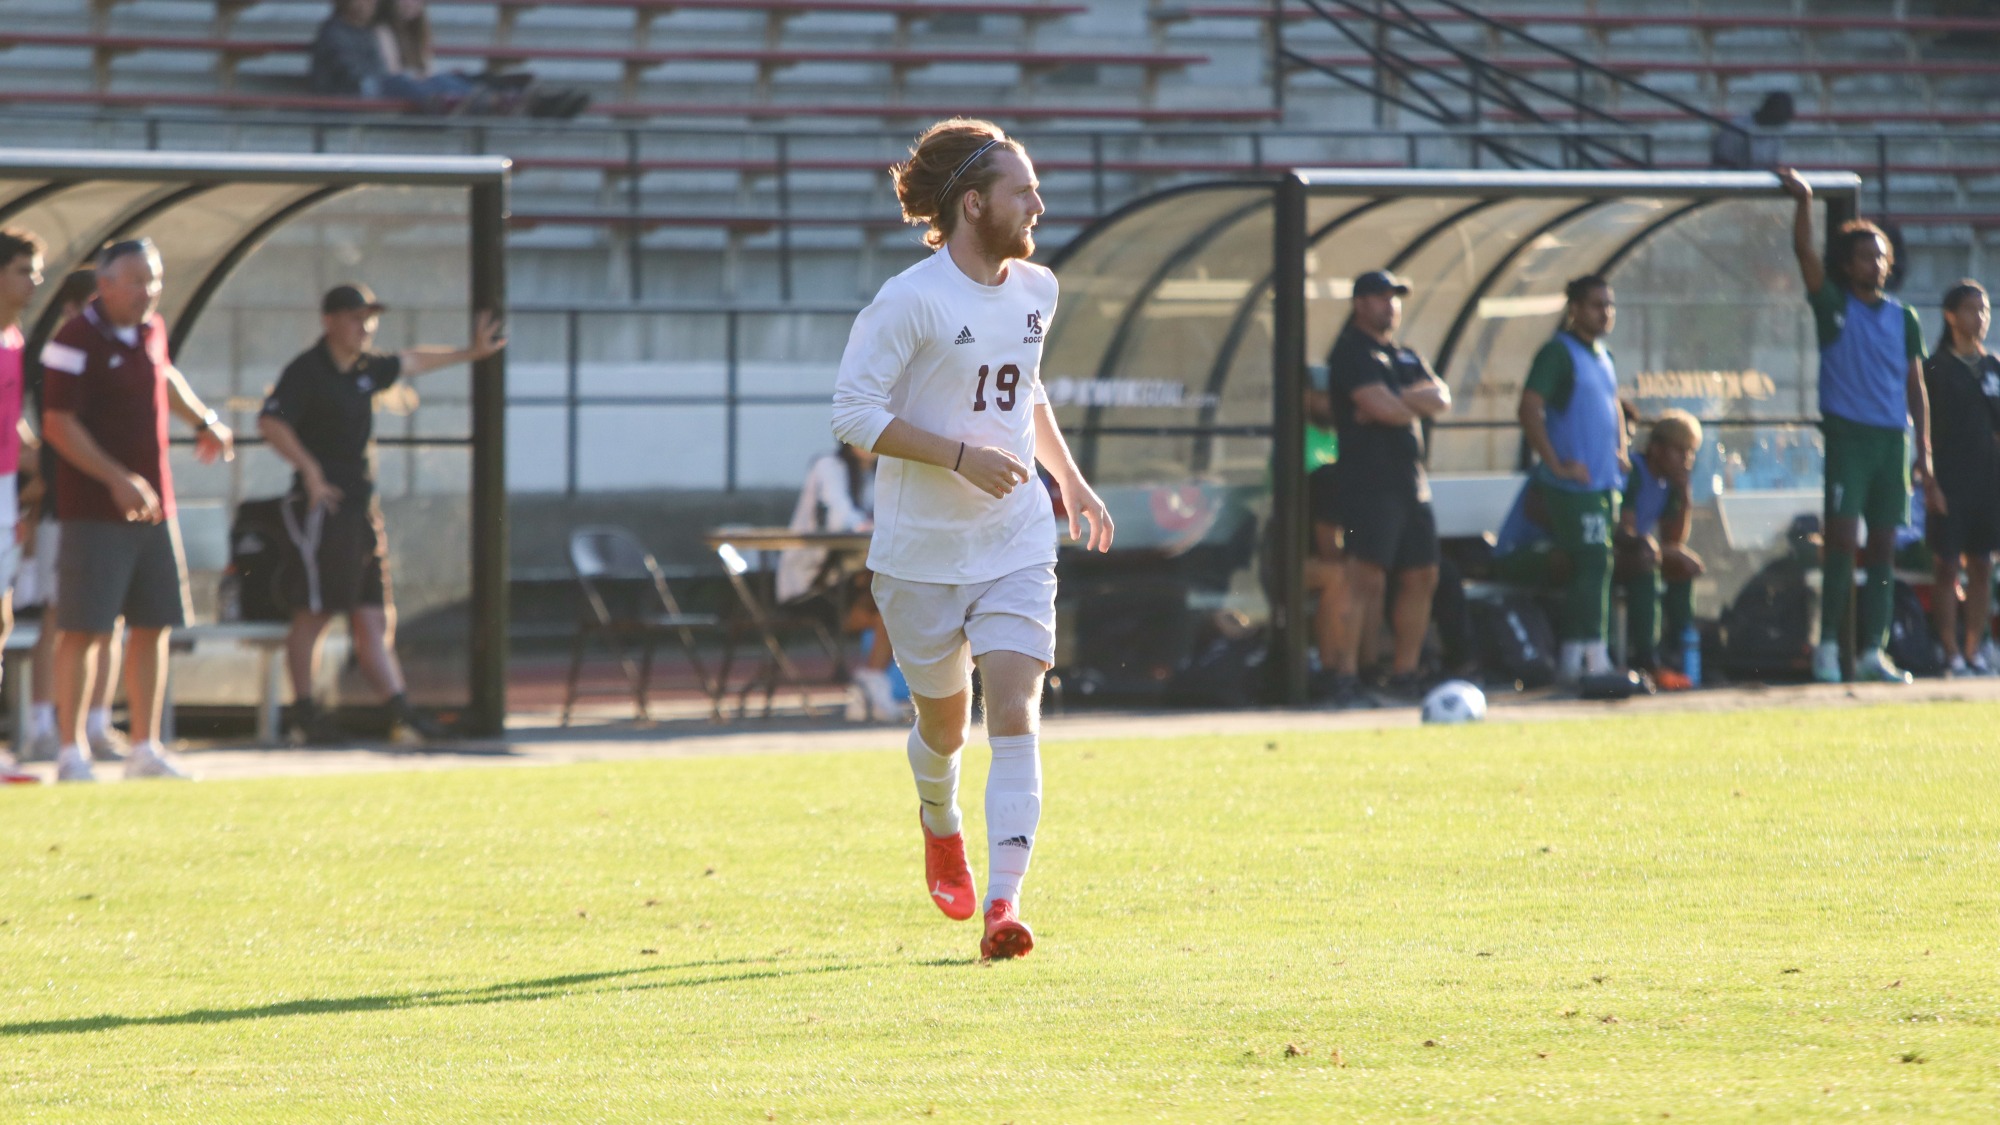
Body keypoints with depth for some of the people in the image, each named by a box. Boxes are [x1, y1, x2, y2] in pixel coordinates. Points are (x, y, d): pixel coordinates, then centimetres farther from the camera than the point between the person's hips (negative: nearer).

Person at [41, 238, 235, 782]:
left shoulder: (151, 329, 11)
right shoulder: (75, 340, -13)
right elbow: (59, 426, -18)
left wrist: (204, 421, 34)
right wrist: (119, 480, -24)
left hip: (154, 507, 8)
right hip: (95, 511, -8)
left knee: (153, 628, 10)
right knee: (85, 630, -6)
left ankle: (145, 748, 17)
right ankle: (71, 752, -1)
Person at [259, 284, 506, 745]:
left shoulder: (366, 369, 15)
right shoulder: (306, 371, -9)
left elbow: (410, 363, 35)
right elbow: (271, 422, -22)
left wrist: (468, 353, 45)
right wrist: (309, 470, -30)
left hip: (362, 511, 8)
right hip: (322, 508, -8)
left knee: (373, 619, 5)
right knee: (314, 612, -5)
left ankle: (399, 709, 2)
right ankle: (304, 711, 0)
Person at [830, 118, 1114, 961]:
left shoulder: (1036, 291, 6)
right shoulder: (911, 301, -15)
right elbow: (854, 412, -18)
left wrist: (1071, 479, 24)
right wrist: (962, 457, -23)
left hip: (1015, 543, 3)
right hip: (921, 548, -3)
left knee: (1015, 713, -14)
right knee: (943, 722, 13)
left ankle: (1003, 902, -20)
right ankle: (940, 828, 47)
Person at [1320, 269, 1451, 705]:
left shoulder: (1407, 357, 22)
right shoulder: (1351, 353, -4)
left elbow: (1441, 398, 6)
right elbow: (1382, 407, -17)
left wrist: (1399, 400, -10)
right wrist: (1416, 403, 3)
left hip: (1411, 484, 9)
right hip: (1367, 484, -9)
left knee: (1421, 578, 10)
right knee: (1367, 579, -15)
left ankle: (1404, 675, 18)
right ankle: (1346, 679, -17)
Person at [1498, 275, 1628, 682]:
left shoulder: (1604, 356, 16)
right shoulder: (1558, 353, -10)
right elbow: (1529, 410, -20)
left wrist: (1621, 450, 18)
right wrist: (1556, 465, -21)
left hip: (1604, 484, 9)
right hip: (1573, 483, -9)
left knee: (1593, 569, 9)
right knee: (1594, 564, -13)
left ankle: (1571, 662, 14)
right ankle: (1593, 658, -13)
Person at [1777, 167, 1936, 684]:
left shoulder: (1903, 318, 14)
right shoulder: (1834, 306, 3)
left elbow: (1915, 388, 14)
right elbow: (1806, 253, -12)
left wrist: (1924, 455, 9)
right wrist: (1803, 201, -27)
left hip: (1892, 440, 4)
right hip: (1846, 435, -4)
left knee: (1883, 548, 3)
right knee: (1843, 540, -12)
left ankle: (1872, 651, 5)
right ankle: (1827, 646, -9)